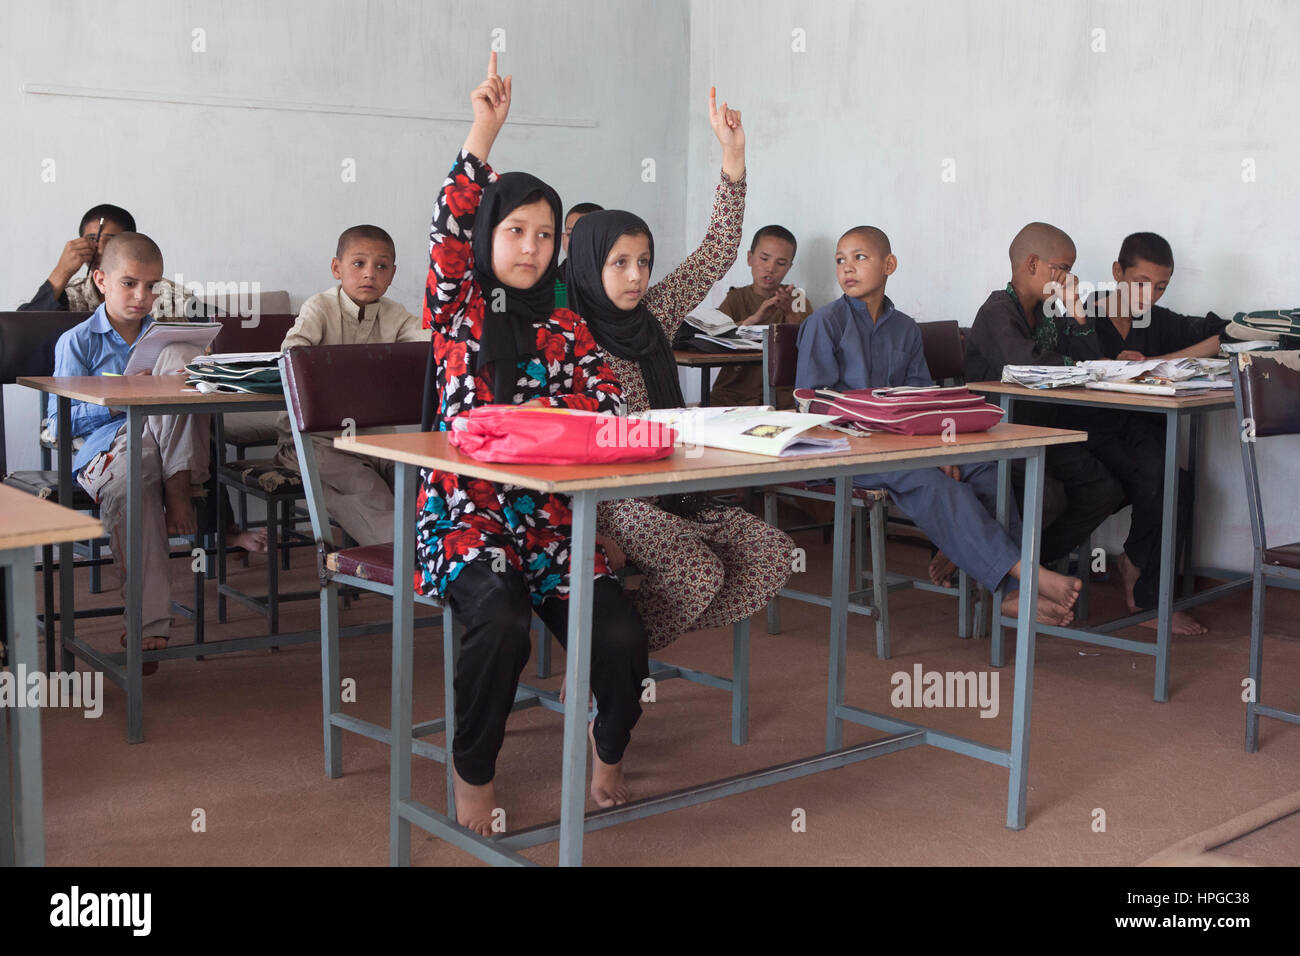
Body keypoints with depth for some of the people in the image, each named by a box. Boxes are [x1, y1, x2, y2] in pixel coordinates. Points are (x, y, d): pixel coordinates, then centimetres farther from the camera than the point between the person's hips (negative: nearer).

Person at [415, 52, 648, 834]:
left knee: (622, 636, -18)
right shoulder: (459, 311, 6)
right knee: (501, 623, -31)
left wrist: (529, 414, -13)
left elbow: (607, 401, 0)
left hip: (552, 512, 3)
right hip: (469, 511, -3)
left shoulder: (566, 327, 14)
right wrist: (484, 134, -14)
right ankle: (473, 777, -7)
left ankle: (609, 753, 14)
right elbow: (449, 228, -10)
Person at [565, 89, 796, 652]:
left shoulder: (654, 318, 10)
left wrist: (733, 157, 2)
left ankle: (639, 637, -3)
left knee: (773, 554, -10)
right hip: (610, 496, -7)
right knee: (700, 572, -29)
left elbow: (716, 255, 10)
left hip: (671, 488, 7)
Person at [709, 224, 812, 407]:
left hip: (782, 393, 0)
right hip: (734, 392, 1)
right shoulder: (737, 298, 10)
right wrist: (754, 319, -23)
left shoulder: (795, 297, 10)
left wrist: (790, 314, -20)